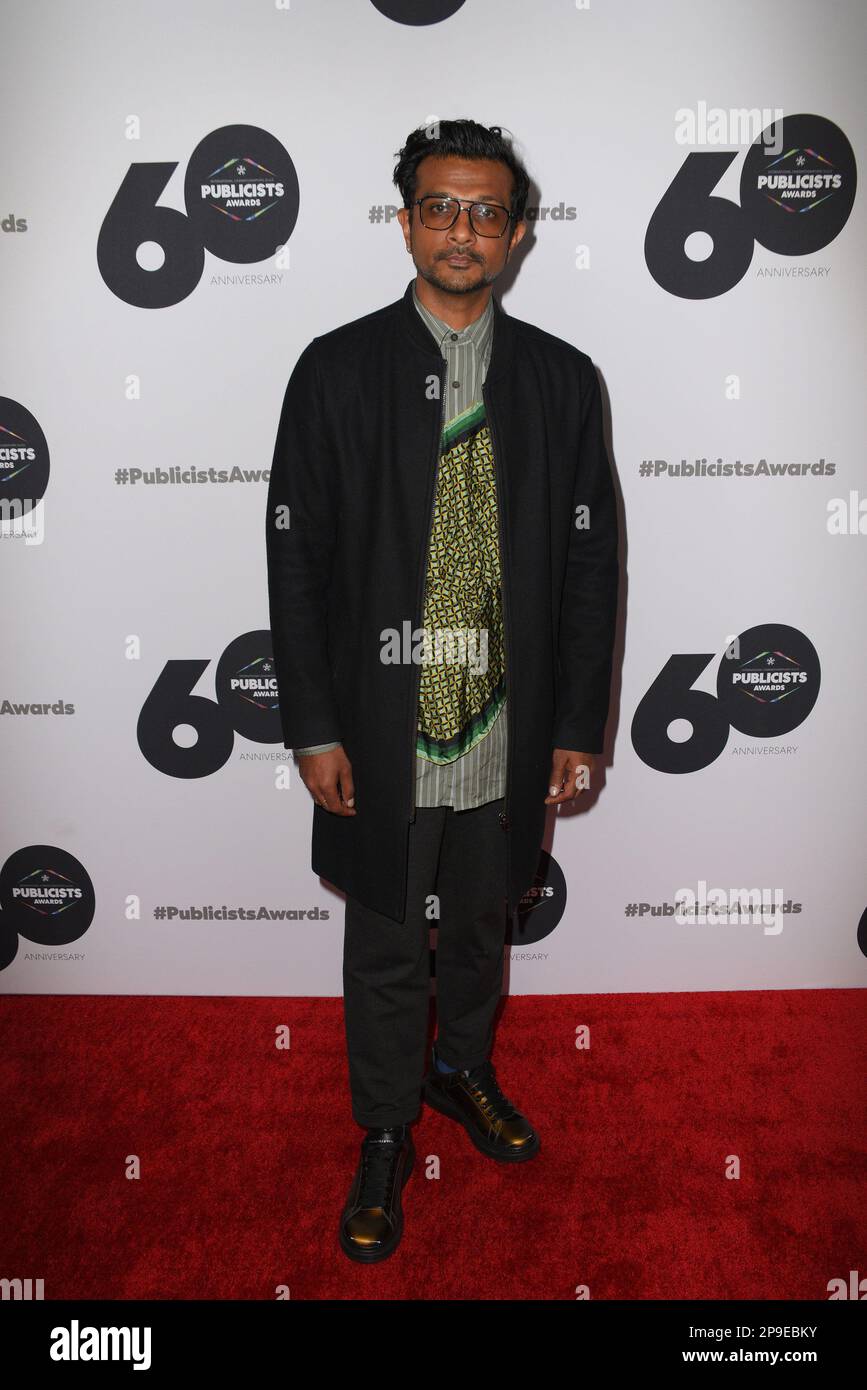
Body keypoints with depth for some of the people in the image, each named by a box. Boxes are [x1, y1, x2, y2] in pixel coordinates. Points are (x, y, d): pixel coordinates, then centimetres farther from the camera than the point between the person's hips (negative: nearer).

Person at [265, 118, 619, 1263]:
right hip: (382, 730, -1)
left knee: (481, 924, 21)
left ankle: (464, 1067, 50)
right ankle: (385, 1137, 35)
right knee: (385, 950, 13)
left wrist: (579, 725, 0)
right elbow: (296, 556, -5)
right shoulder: (337, 370, -4)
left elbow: (590, 561, 2)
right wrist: (314, 727, -8)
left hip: (508, 729, 2)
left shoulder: (562, 380, 1)